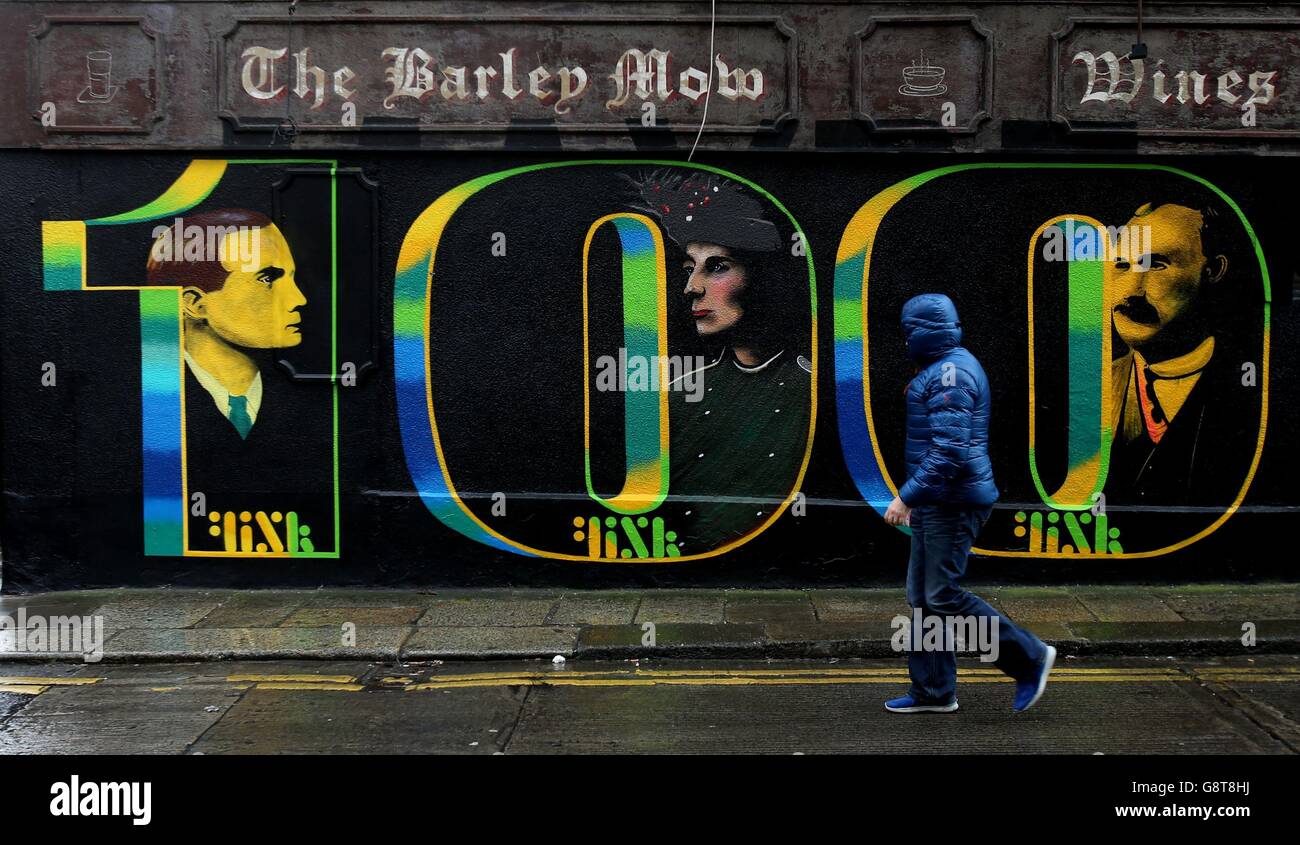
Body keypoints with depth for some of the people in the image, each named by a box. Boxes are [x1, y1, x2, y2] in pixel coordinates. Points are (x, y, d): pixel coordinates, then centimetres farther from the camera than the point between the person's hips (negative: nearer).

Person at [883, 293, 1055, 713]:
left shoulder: (950, 374, -17)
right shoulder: (945, 368, 16)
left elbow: (950, 451, -25)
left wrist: (907, 496, -21)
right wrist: (917, 495, 24)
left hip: (953, 503, -11)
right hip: (938, 501, 11)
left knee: (944, 596, -7)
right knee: (923, 596, 11)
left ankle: (1029, 658, 5)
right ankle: (932, 691, 19)